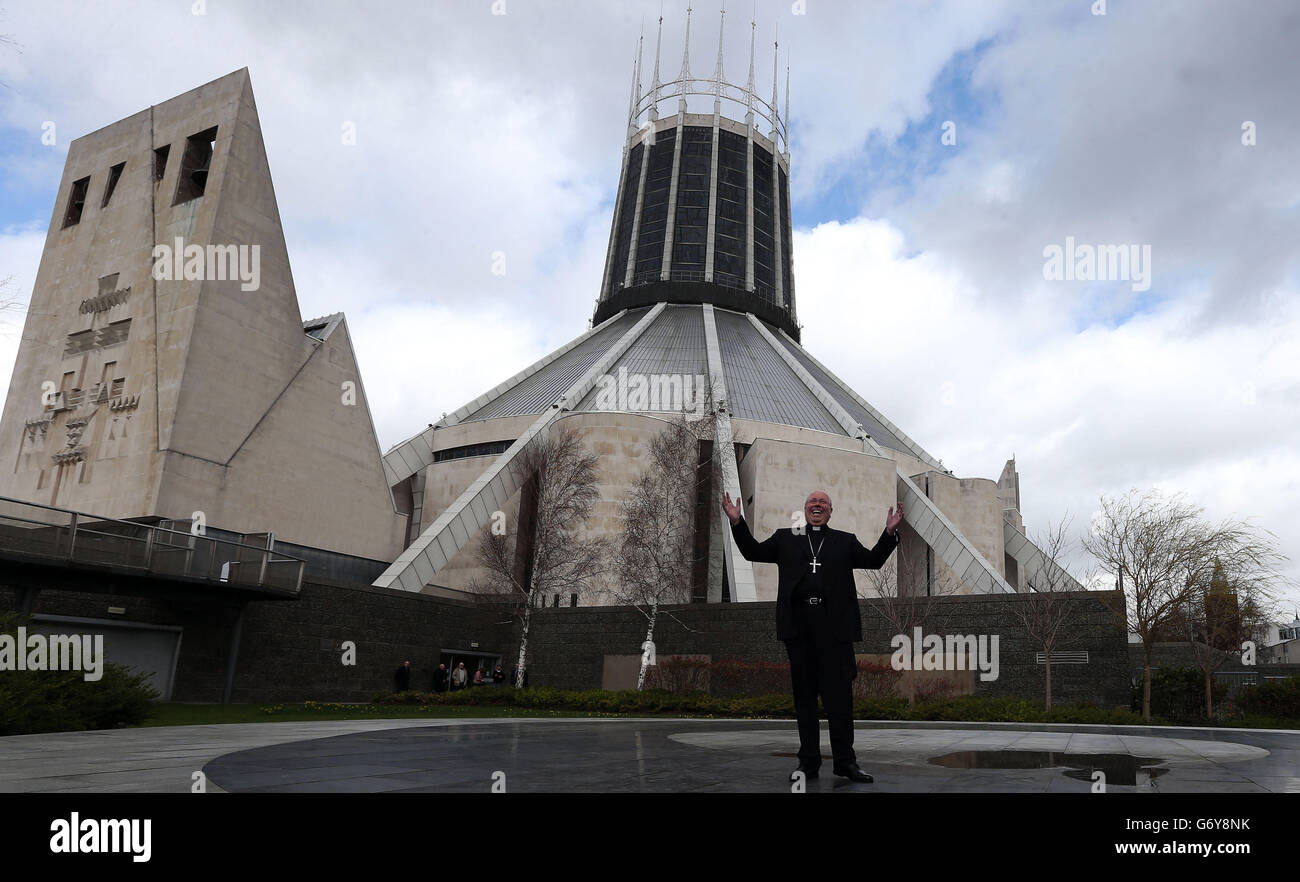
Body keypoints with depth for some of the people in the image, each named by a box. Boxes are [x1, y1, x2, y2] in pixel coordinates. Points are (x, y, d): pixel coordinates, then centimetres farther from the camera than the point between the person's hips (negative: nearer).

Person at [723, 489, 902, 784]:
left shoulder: (845, 541, 17)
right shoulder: (785, 538, 17)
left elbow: (874, 560, 11)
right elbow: (754, 552, 14)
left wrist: (889, 532, -2)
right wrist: (737, 523, 2)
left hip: (834, 625, -1)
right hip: (798, 625, 1)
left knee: (839, 694, 0)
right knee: (804, 694, 7)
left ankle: (845, 761, 10)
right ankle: (808, 762, 15)